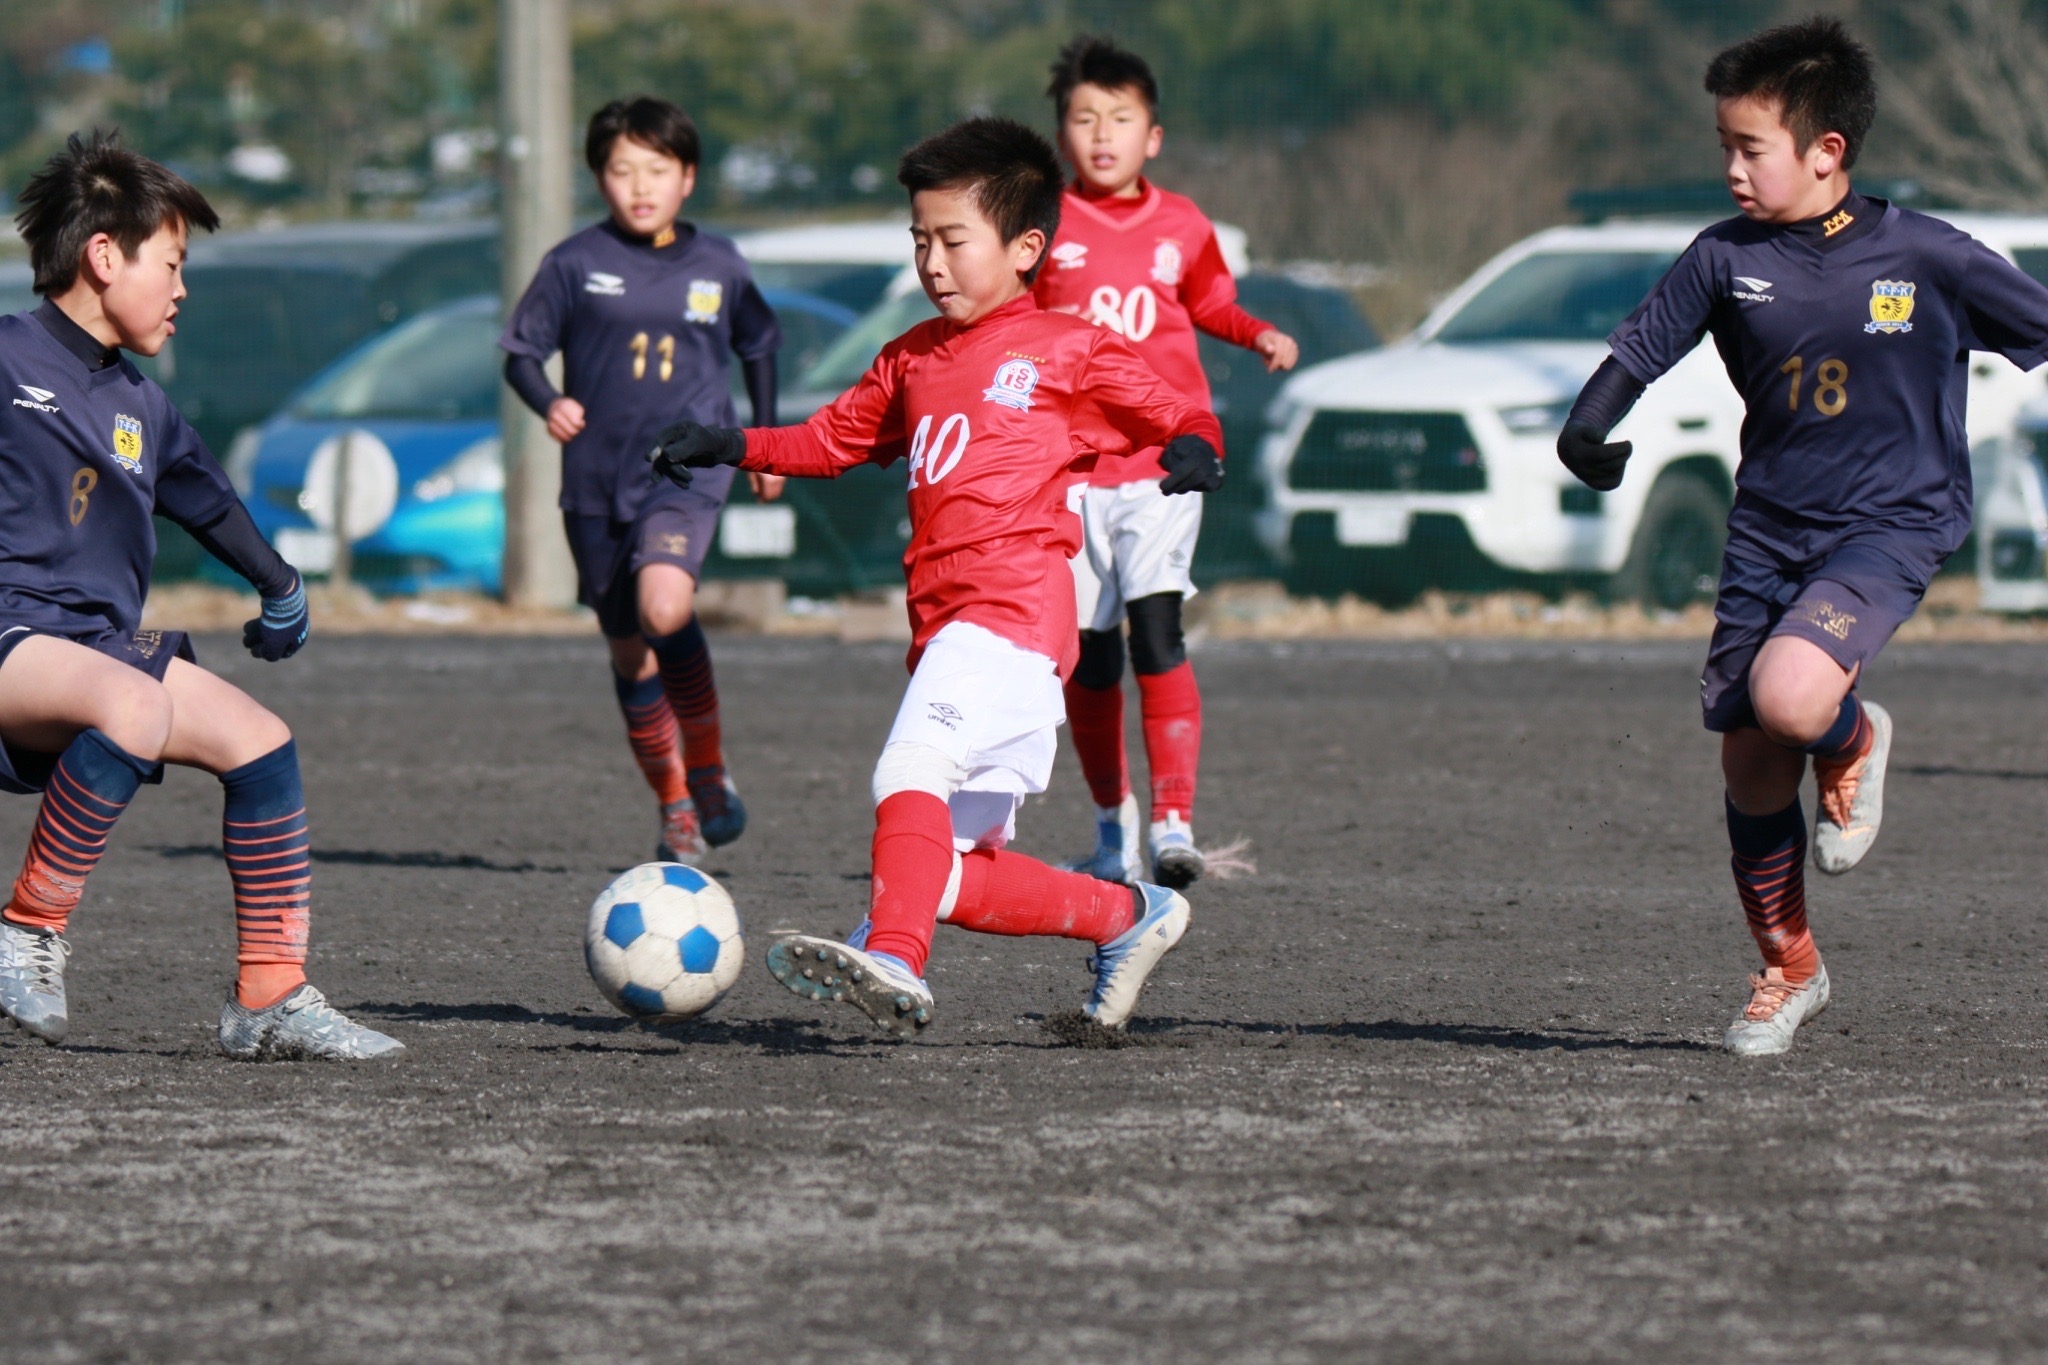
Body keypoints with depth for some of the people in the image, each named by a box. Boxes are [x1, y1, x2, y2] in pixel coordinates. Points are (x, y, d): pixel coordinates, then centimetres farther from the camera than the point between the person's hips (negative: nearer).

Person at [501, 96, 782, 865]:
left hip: (687, 468, -2)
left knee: (665, 606, -28)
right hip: (597, 479, 2)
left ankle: (710, 771, -9)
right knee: (630, 653, 8)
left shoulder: (718, 267, 4)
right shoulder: (576, 264, 0)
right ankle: (676, 810, 25)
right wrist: (549, 403, -17)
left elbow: (759, 347, 20)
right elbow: (521, 350, 3)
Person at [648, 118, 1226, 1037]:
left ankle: (891, 961, -46)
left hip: (1015, 609, -8)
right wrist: (729, 447, 18)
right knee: (957, 880, 4)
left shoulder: (1069, 352, 6)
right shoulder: (913, 358, 25)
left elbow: (1176, 416, 8)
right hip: (944, 627, 8)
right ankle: (1130, 917, 22)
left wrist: (1192, 449, -15)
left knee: (912, 770, -31)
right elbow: (832, 440, 32)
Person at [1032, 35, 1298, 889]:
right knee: (1089, 651, 4)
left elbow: (1210, 304, 24)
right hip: (1069, 461, 0)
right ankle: (1112, 825, 21)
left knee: (1156, 626, -17)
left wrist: (1262, 336, 6)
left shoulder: (1182, 227, 7)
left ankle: (1173, 822, -19)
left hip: (1165, 461, 0)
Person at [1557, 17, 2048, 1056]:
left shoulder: (1925, 258, -8)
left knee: (1789, 698, -29)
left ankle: (1855, 745, 9)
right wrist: (1586, 433, -14)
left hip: (1888, 527, -4)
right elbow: (1640, 348, 3)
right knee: (1749, 765, 3)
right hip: (1767, 529, 4)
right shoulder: (1727, 260, 0)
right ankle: (1787, 971, 24)